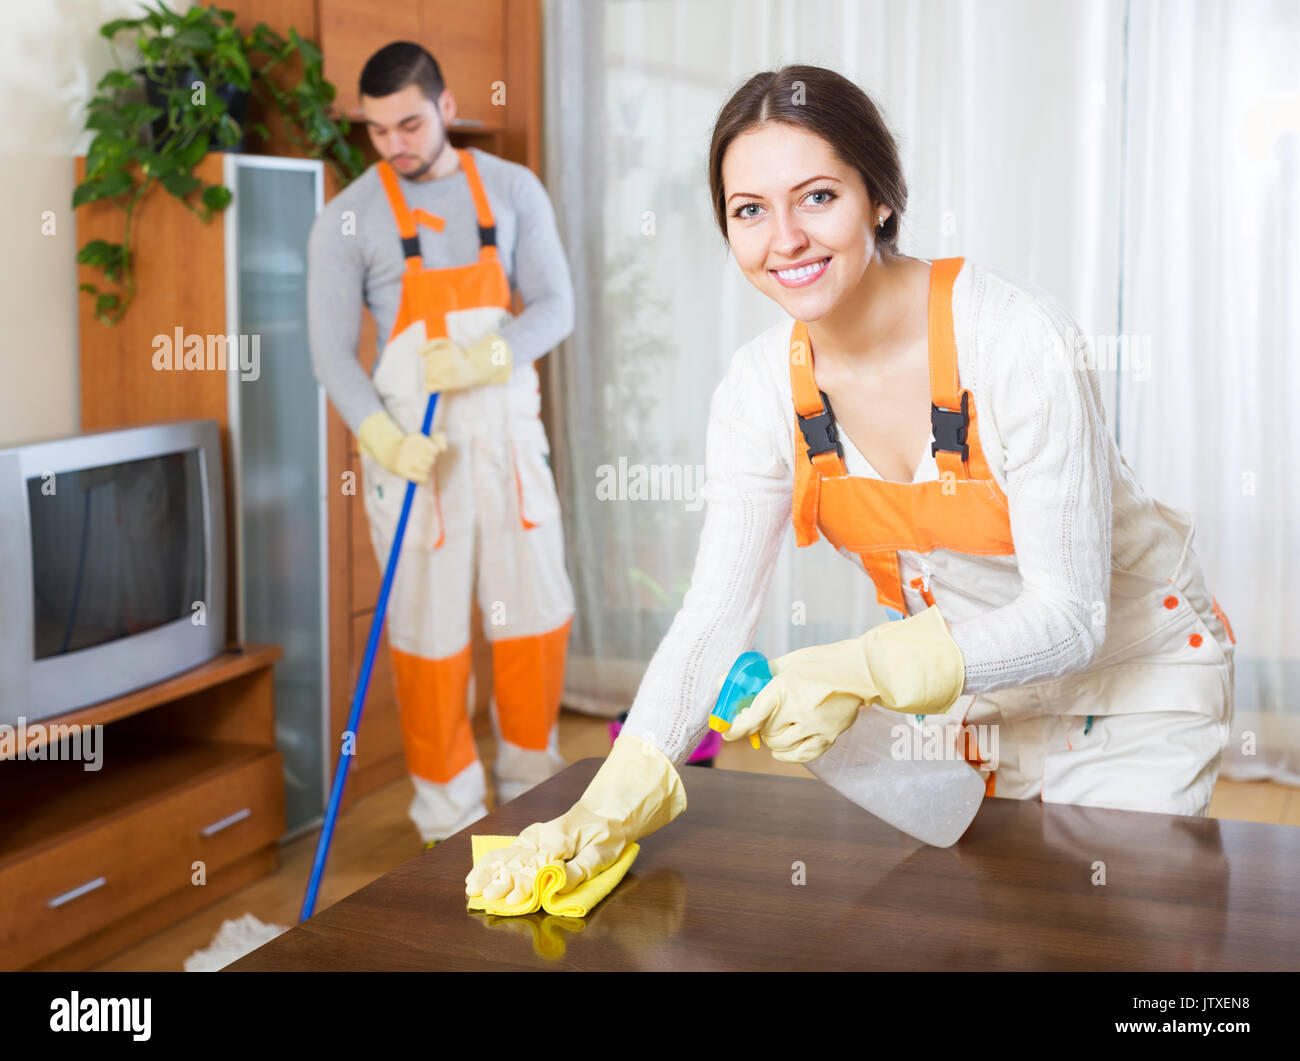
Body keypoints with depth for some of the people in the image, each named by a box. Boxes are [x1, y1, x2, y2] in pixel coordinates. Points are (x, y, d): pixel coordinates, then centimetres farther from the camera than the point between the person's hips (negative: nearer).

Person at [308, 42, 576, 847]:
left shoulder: (513, 190, 3)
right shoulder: (348, 219, -4)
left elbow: (555, 306, -1)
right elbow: (333, 351, -6)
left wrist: (484, 357, -21)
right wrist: (384, 437, -22)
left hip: (508, 433, 3)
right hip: (413, 449, -2)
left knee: (538, 613, 7)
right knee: (431, 629, 3)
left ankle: (531, 780, 28)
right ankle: (450, 810, 18)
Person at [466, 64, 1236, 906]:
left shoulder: (1020, 340, -30)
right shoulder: (762, 389, -14)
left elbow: (1068, 617, -28)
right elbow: (716, 614, -14)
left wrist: (864, 673, -42)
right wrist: (614, 803, -26)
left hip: (1133, 670, -4)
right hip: (964, 678, 4)